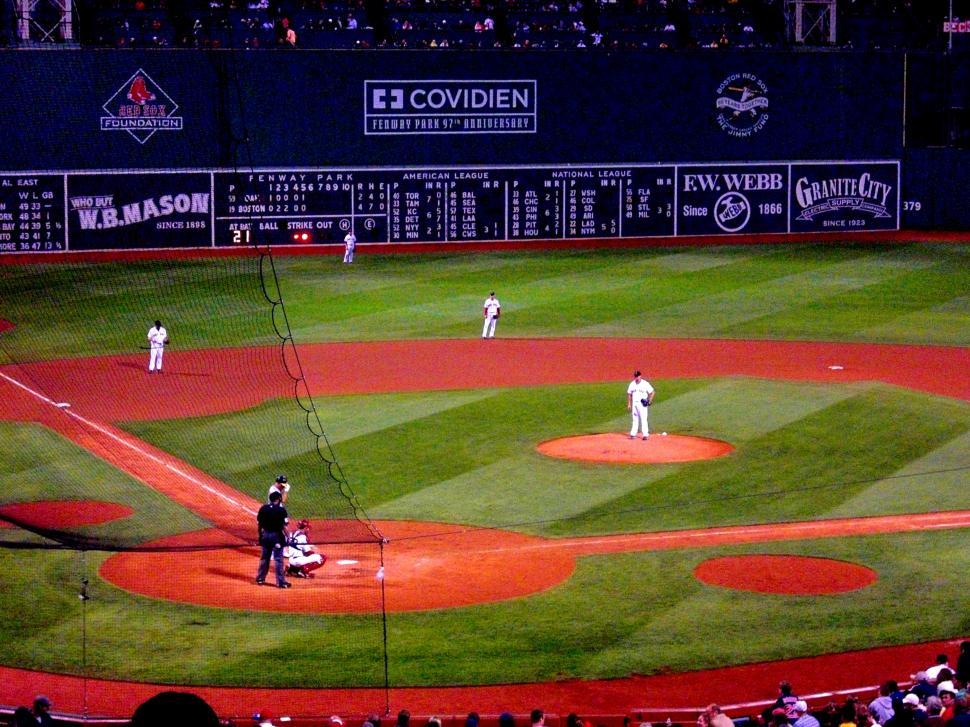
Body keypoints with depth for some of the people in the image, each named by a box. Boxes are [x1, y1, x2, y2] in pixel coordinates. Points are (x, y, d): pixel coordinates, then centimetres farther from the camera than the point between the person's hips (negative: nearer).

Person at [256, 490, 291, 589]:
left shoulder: (263, 508, 1)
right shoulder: (281, 510, -14)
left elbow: (258, 523, 6)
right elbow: (284, 526, -15)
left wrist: (261, 534, 17)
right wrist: (288, 537, -4)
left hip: (265, 535, 5)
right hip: (277, 536, -5)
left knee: (264, 557, 18)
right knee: (278, 559, -1)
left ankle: (260, 578, 27)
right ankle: (280, 581, 0)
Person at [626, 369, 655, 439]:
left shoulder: (645, 384, -7)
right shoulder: (632, 384, 5)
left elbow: (652, 392, -2)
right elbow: (629, 394, 13)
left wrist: (649, 401, -11)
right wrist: (629, 404, 9)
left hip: (642, 404, -4)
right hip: (634, 404, 4)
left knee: (643, 419, -9)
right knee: (635, 419, 9)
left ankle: (646, 435, -8)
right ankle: (633, 434, 12)